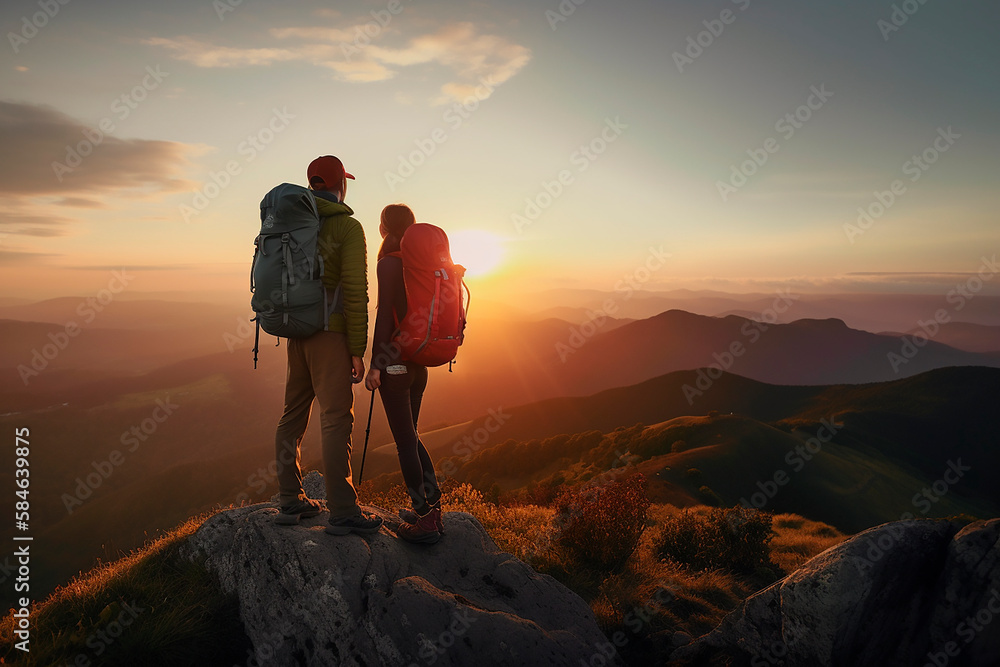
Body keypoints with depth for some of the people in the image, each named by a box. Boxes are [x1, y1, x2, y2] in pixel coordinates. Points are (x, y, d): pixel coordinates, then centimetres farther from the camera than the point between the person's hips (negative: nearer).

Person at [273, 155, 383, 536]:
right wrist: (358, 350, -12)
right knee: (336, 419, -6)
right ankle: (342, 512, -2)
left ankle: (290, 502, 21)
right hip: (330, 333, -7)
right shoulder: (347, 227, -7)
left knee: (294, 414, 12)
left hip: (296, 332, 7)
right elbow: (355, 291, -14)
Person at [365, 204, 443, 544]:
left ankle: (424, 519, 6)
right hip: (418, 363, 8)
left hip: (395, 361, -8)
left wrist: (375, 363, -16)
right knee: (410, 436, 18)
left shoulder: (389, 263, -10)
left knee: (405, 441, 0)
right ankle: (433, 507, 22)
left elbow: (385, 315, -17)